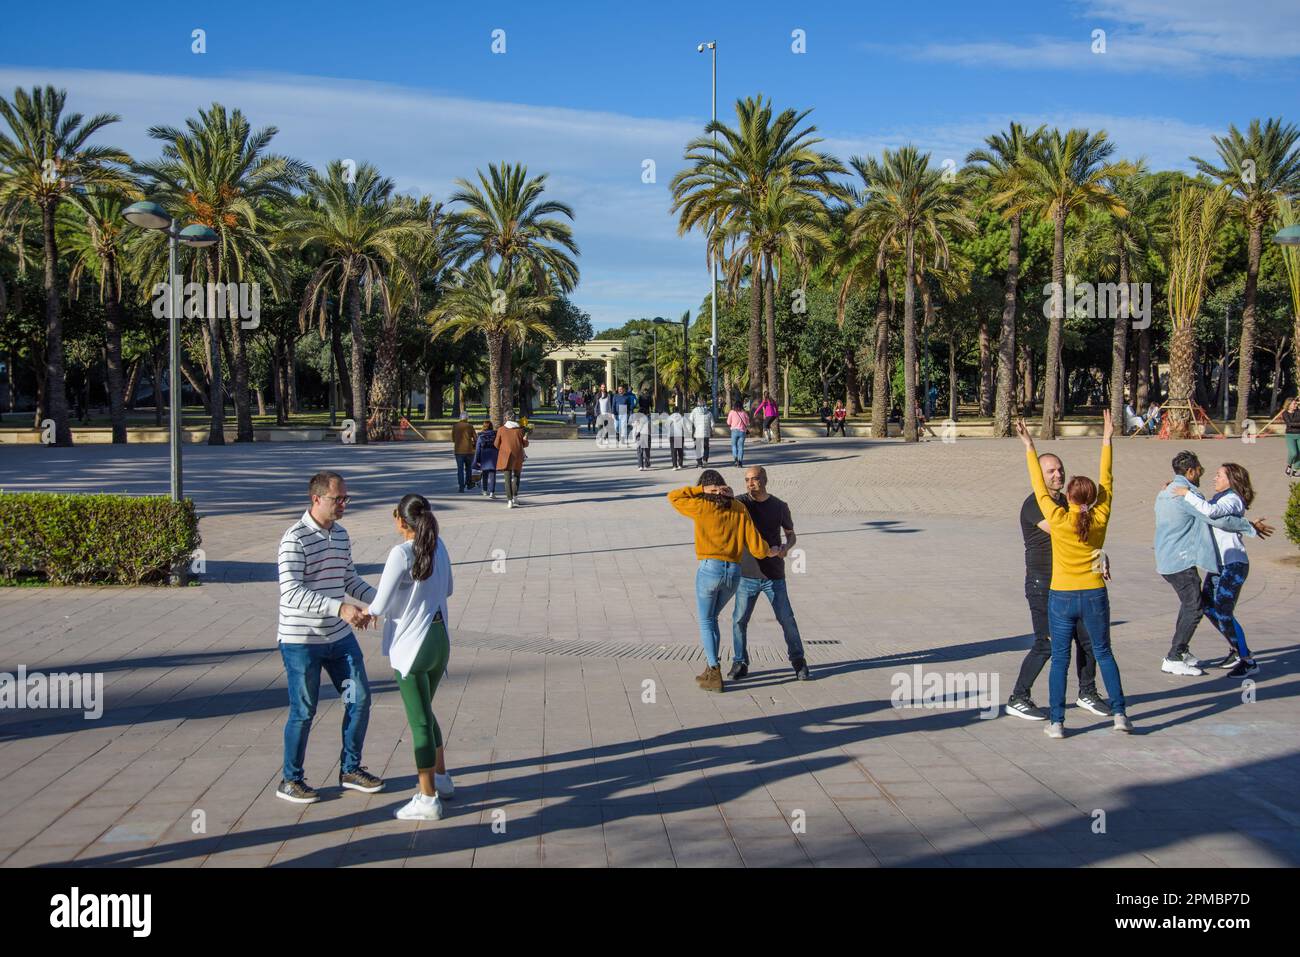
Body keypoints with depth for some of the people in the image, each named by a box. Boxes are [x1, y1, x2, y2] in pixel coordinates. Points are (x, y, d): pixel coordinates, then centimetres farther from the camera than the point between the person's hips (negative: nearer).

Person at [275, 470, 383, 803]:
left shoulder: (341, 534, 7)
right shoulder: (295, 538, -18)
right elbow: (291, 592, -26)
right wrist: (340, 608, -33)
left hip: (340, 637, 7)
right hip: (300, 640, -7)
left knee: (359, 698, 9)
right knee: (304, 711, 2)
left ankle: (350, 769, 26)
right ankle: (290, 780, 20)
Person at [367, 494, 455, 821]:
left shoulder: (401, 554, -18)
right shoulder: (438, 547, 3)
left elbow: (380, 606, -16)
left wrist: (366, 609, 5)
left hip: (411, 646, -7)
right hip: (440, 640, 7)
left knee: (420, 721, 1)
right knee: (425, 713, 25)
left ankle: (428, 799, 8)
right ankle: (441, 778, 35)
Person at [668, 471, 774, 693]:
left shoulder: (701, 507, -2)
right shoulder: (740, 509, 7)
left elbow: (672, 496, 14)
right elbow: (757, 548, 3)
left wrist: (703, 490, 3)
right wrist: (772, 551, 25)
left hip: (709, 568, -4)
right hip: (734, 573, 4)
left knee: (706, 622, 10)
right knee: (711, 618, 23)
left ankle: (714, 674, 2)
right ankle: (710, 669, 25)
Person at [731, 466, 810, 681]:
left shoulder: (779, 507, 0)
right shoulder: (740, 503, -3)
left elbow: (791, 534, 11)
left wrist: (786, 547, -12)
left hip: (774, 576, 0)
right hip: (747, 575, 0)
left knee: (786, 618, 1)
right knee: (739, 619, 0)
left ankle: (798, 661, 17)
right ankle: (740, 663, 15)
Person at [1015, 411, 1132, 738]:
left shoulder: (1058, 519, -13)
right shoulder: (1100, 518, -6)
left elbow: (1040, 487, -5)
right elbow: (1106, 482, 4)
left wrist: (1029, 447, 1)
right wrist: (1106, 439, 12)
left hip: (1062, 598, -2)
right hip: (1094, 596, 2)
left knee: (1060, 659, 6)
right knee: (1103, 653, 16)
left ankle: (1056, 722, 7)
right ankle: (1119, 713, 15)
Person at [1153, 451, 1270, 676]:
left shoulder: (1165, 493, 16)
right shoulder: (1187, 494, -16)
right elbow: (1219, 519, -17)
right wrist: (1252, 527, -7)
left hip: (1167, 560, 10)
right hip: (1181, 560, -10)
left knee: (1189, 604, 20)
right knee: (1194, 608, -6)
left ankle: (1181, 651, 26)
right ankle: (1173, 659, -7)